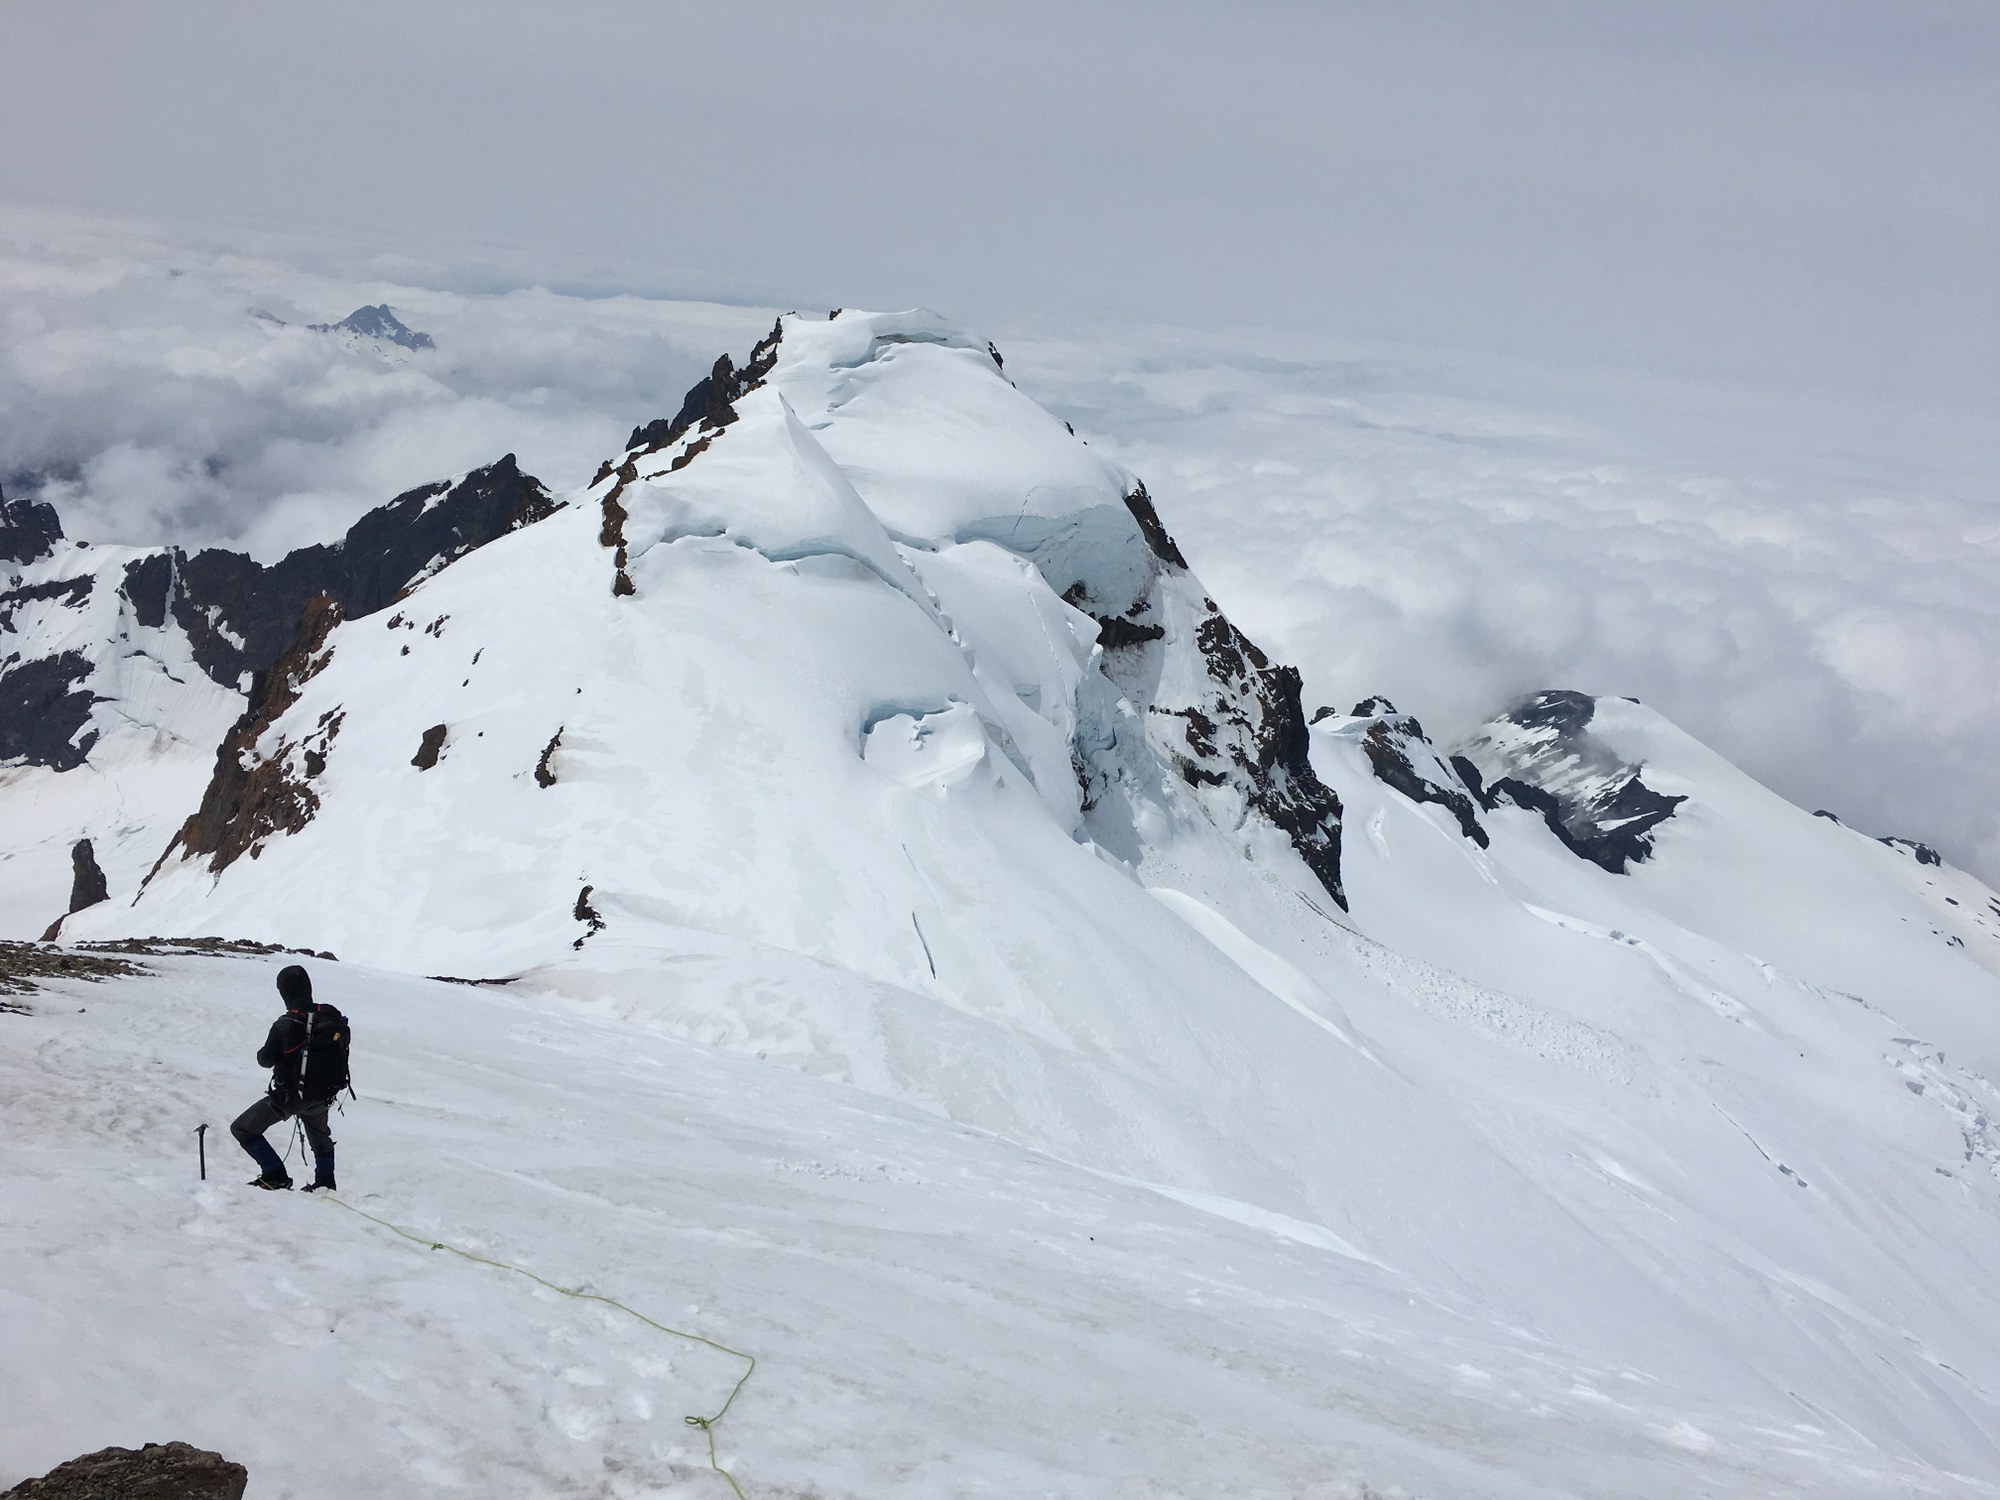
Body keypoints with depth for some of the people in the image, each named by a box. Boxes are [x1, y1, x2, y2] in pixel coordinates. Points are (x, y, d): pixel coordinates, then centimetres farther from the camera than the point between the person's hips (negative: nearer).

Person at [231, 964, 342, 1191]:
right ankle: (325, 1181, 42)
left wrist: (263, 1052, 9)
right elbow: (341, 1050, 3)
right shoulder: (332, 1018, -12)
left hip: (288, 1096, -5)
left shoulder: (284, 1026, -25)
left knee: (242, 1129, 10)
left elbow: (266, 1060, -12)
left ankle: (275, 1175, 5)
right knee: (320, 1135, 34)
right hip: (323, 1094, 5)